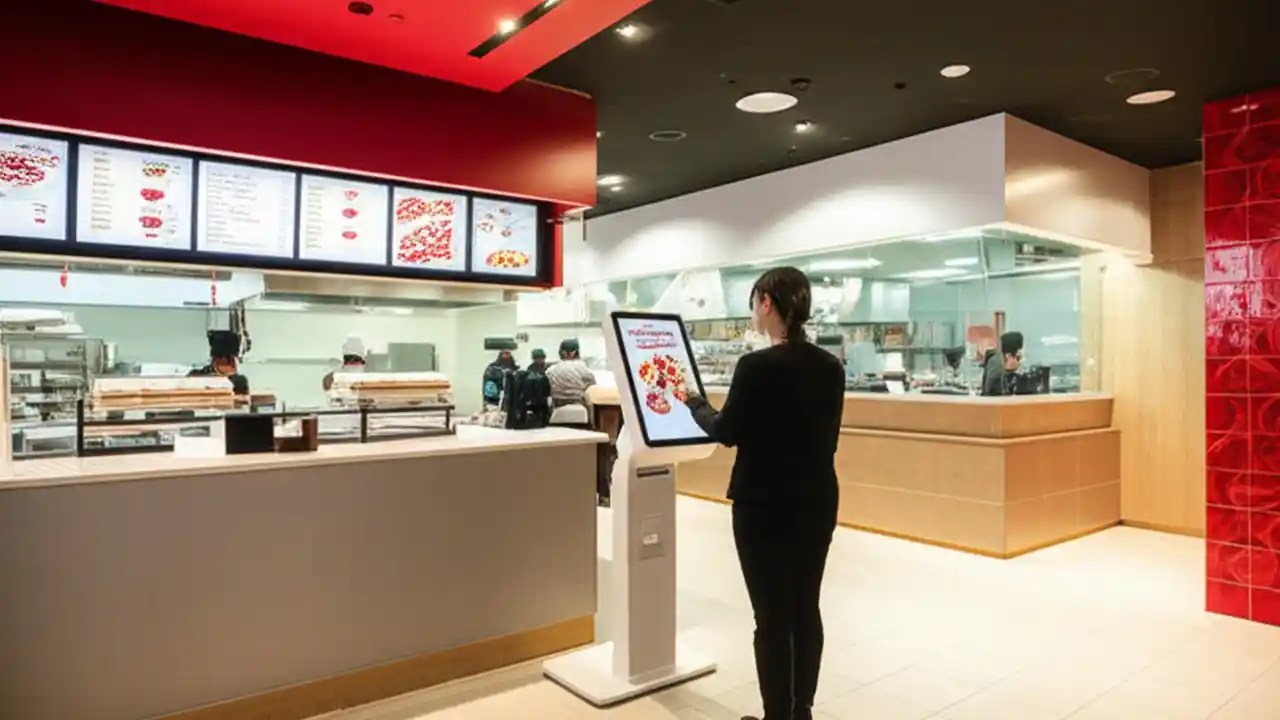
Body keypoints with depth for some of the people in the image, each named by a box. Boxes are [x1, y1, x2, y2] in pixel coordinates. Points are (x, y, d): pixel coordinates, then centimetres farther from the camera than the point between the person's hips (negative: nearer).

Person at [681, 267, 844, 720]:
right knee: (806, 609, 16)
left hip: (766, 504, -7)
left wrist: (694, 402, 10)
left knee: (772, 615, 4)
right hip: (818, 500, 7)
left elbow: (727, 432, -7)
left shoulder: (757, 366, -17)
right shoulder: (830, 367, 3)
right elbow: (828, 436, 11)